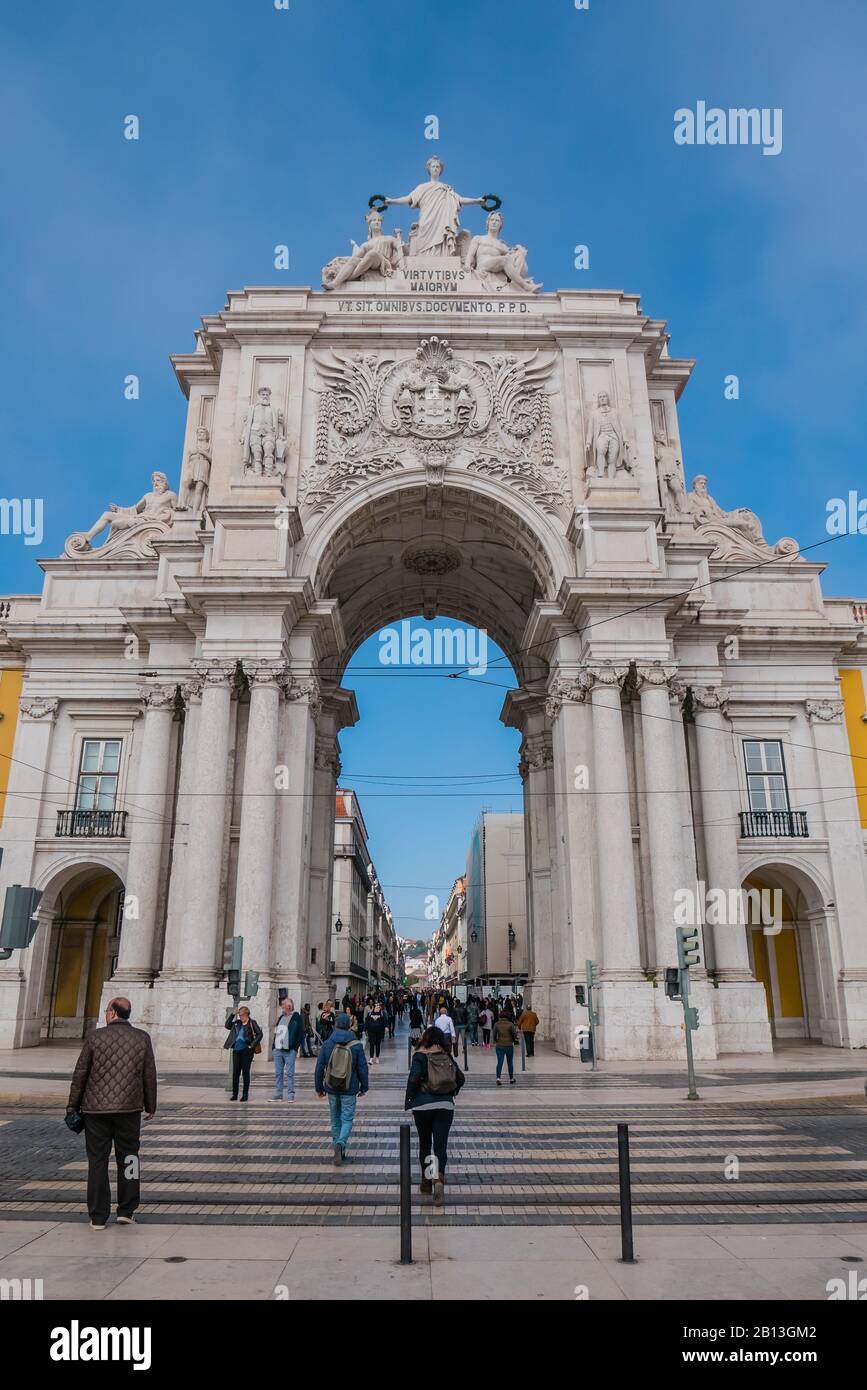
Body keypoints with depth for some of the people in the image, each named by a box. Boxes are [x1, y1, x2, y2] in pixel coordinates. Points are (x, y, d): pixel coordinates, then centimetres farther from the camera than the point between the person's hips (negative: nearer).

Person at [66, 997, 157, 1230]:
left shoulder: (95, 1037, -5)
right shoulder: (142, 1038, -1)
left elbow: (80, 1074, -2)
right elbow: (150, 1075, 2)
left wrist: (72, 1106, 8)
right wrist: (150, 1105, 12)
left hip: (96, 1108, -1)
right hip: (129, 1108, 1)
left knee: (97, 1161, 8)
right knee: (127, 1158, 14)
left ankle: (98, 1217, 12)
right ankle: (126, 1211, 16)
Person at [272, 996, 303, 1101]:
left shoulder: (296, 1017, -5)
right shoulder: (281, 1017, 16)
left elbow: (300, 1034, -7)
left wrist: (296, 1048, -12)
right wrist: (274, 1046, 12)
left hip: (289, 1050, -7)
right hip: (278, 1049, 7)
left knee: (289, 1073, -3)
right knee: (278, 1073, 9)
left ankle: (291, 1096, 2)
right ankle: (278, 1095, 16)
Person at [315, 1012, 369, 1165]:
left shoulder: (327, 1044, -4)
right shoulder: (356, 1045, -7)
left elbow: (319, 1067, 0)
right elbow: (362, 1068, -3)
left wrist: (319, 1088, 10)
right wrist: (364, 1087, 9)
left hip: (332, 1089, 2)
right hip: (349, 1090, -2)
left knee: (335, 1119, 16)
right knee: (347, 1119, 4)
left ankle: (339, 1150, 20)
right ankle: (340, 1144, -19)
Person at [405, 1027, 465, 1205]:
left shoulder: (420, 1056, -6)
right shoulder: (448, 1057, 6)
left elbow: (413, 1078, -17)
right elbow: (461, 1078, 7)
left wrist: (408, 1100, -6)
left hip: (423, 1105, -2)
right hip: (445, 1105, 2)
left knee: (424, 1143, 15)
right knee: (441, 1145, 2)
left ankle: (426, 1182, 21)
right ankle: (439, 1177, -20)